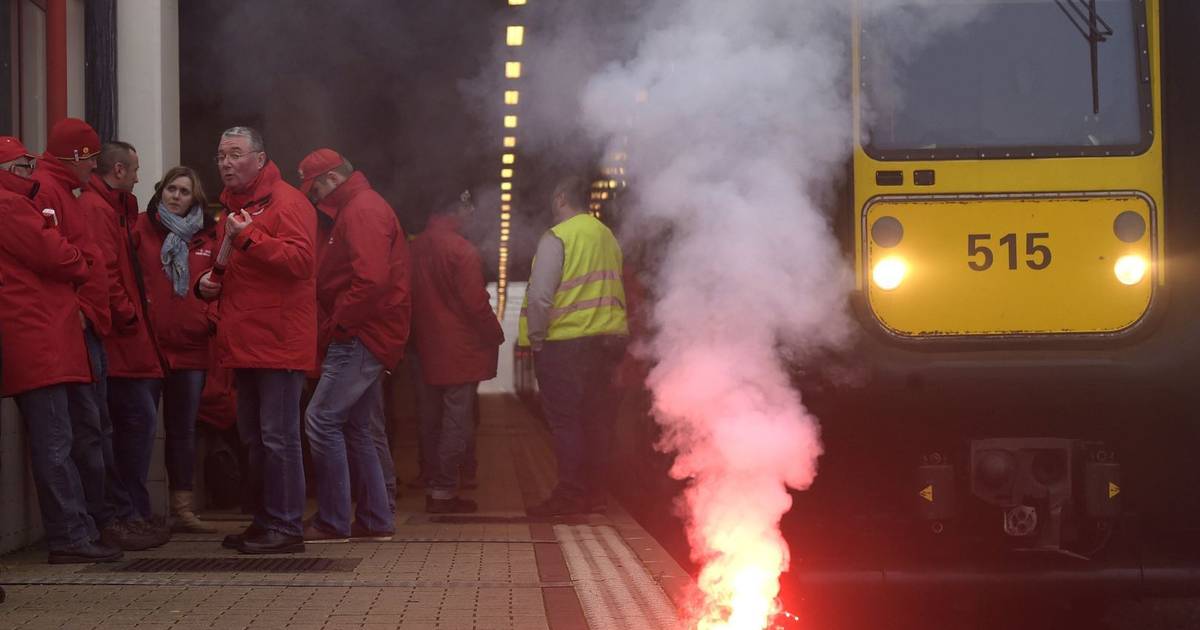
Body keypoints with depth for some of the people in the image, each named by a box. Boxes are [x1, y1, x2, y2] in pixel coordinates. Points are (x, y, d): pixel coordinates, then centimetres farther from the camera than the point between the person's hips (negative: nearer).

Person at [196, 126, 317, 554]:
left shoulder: (286, 202, -8)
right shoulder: (232, 208, 21)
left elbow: (300, 259, -21)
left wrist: (249, 238, -25)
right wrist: (208, 284, 12)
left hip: (279, 342, -10)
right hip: (244, 343, 10)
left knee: (278, 437, -8)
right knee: (253, 437, 14)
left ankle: (286, 527, -4)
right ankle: (264, 521, 22)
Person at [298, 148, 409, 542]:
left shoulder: (362, 211, -13)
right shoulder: (354, 210, 21)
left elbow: (371, 279, -25)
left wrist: (336, 323, -16)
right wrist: (332, 325, 8)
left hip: (361, 337, -11)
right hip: (363, 337, 11)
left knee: (322, 420, -10)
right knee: (356, 429, 13)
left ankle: (332, 522, -6)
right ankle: (375, 520, 17)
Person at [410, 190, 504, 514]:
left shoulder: (416, 247, 6)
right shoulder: (461, 250, -15)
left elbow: (411, 297, 11)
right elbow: (476, 303, -15)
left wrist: (418, 337, 18)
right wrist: (495, 335, -1)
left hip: (427, 350, 7)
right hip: (460, 351, -7)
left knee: (432, 423, 13)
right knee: (457, 423, -1)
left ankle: (434, 487, 18)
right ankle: (444, 491, -1)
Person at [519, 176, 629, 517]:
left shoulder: (556, 237, -9)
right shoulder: (608, 237, 13)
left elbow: (540, 295, -16)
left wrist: (535, 337, -6)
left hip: (564, 341, -7)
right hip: (606, 339, 7)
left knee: (565, 419, -3)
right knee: (596, 418, 11)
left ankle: (570, 495, -4)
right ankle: (595, 493, 16)